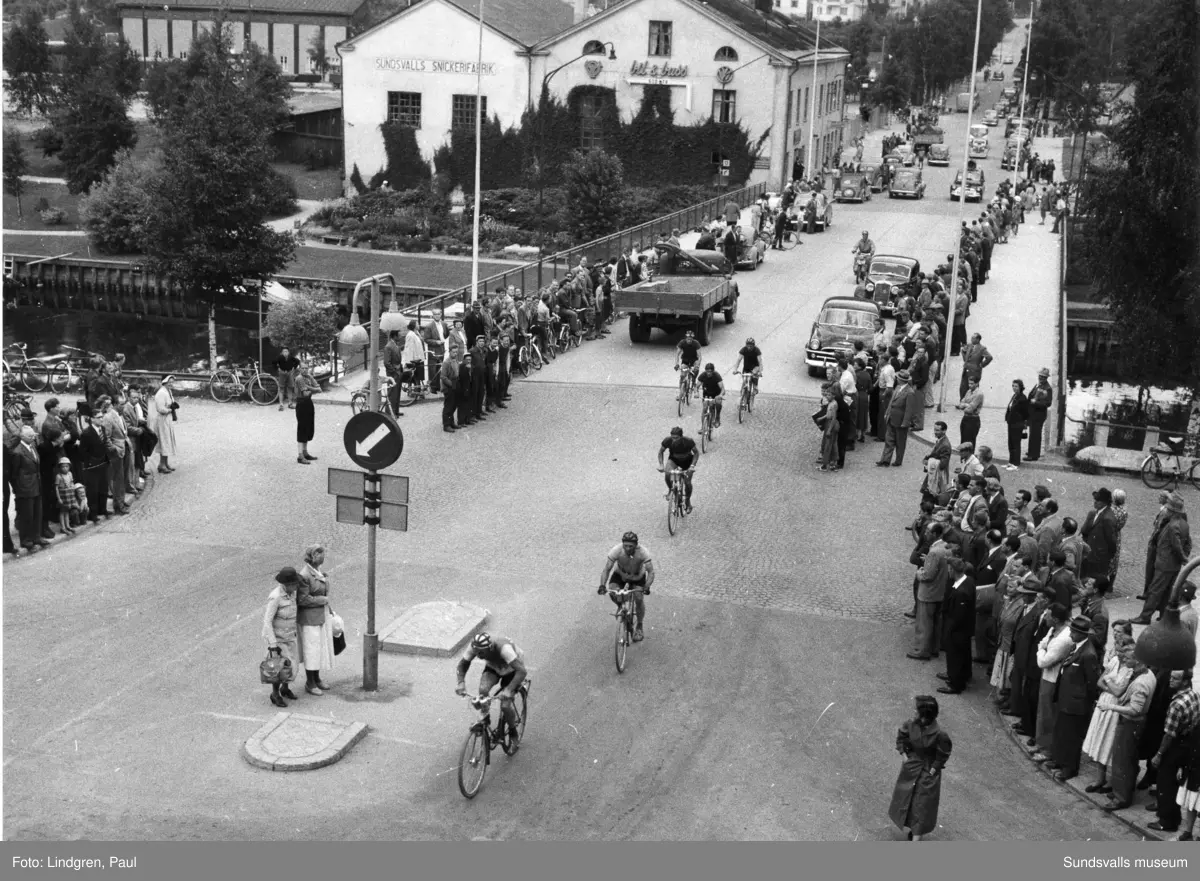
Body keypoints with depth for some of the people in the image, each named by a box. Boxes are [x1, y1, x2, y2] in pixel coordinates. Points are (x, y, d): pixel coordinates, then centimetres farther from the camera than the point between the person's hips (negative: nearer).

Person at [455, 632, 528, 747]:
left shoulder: (503, 648, -43)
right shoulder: (475, 647, -29)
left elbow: (522, 671, -46)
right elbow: (462, 664, -14)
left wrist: (508, 690, -57)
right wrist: (461, 682, -32)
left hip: (511, 669, -4)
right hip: (493, 666, 4)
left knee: (505, 705, -14)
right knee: (483, 690, -27)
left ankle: (513, 732, 16)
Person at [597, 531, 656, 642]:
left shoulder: (643, 553, -34)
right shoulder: (616, 551, -33)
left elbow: (651, 572, -34)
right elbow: (606, 569, -29)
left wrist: (647, 587, -50)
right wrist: (602, 585, -44)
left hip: (638, 578, -1)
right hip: (620, 575, 1)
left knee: (639, 599, -17)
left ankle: (639, 628, 7)